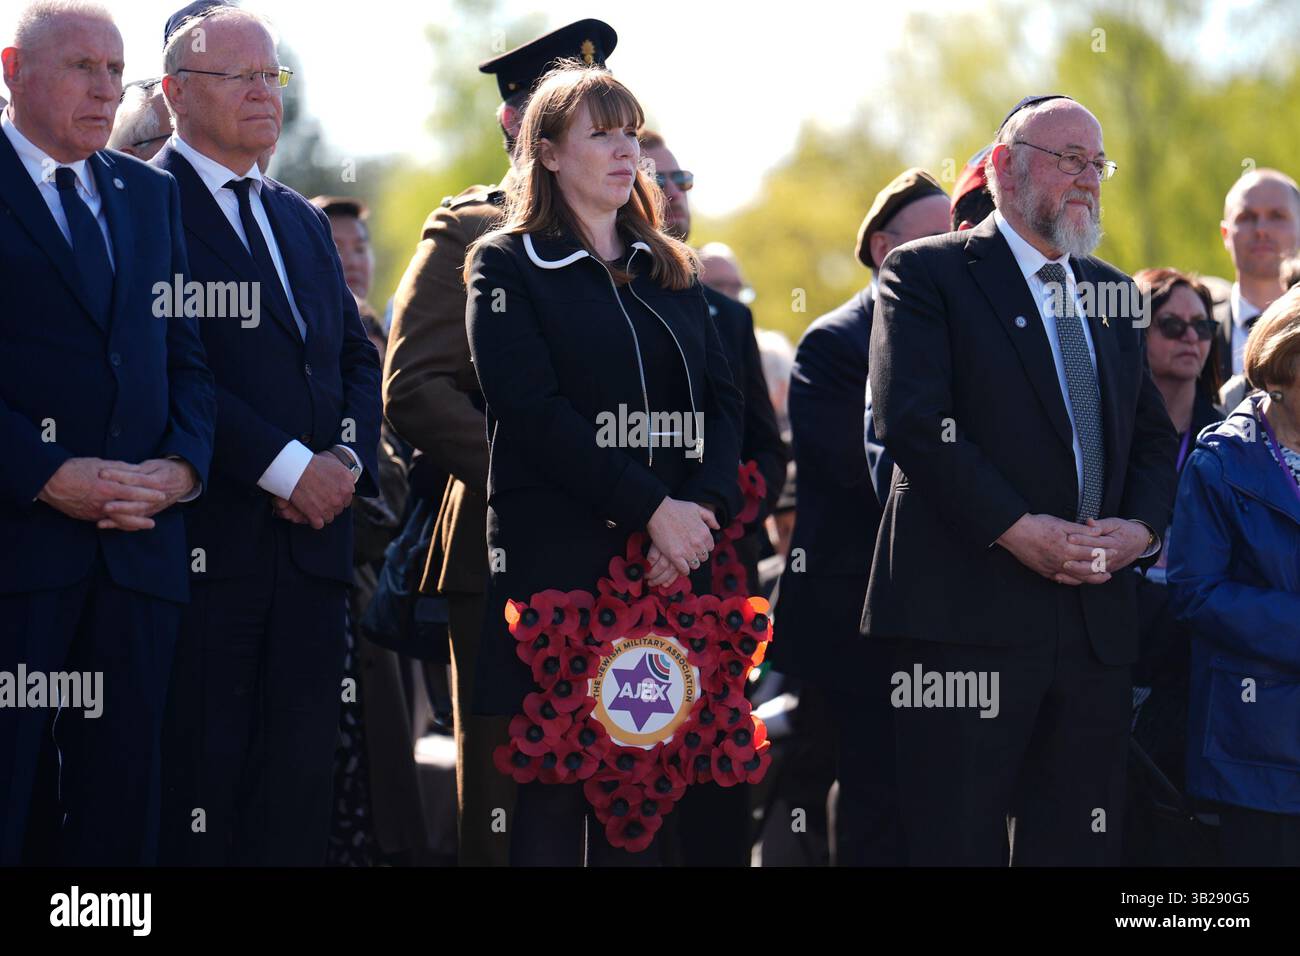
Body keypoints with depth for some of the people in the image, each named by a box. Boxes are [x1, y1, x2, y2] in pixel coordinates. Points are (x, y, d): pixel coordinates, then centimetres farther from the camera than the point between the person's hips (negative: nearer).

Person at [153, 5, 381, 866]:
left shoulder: (303, 222, 21)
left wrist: (348, 457, 0)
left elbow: (358, 359, 20)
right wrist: (287, 468, -15)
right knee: (202, 772, -6)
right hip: (205, 538, -7)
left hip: (311, 536, 7)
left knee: (302, 778, 5)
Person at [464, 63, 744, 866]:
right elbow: (535, 413, -9)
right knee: (555, 787, -5)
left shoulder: (669, 270, 18)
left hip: (675, 559, 4)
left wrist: (703, 505, -9)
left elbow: (723, 399, 10)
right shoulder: (508, 266, 2)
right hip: (558, 558, -4)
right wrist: (653, 509, -16)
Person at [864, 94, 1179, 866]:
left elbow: (1153, 437, 20)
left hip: (1098, 621, 6)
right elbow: (911, 420, -12)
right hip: (970, 613, -6)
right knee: (956, 843, -4)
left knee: (1082, 844, 5)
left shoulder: (1111, 293, 20)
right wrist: (1016, 528, -18)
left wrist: (1140, 526, -2)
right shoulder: (929, 274, 0)